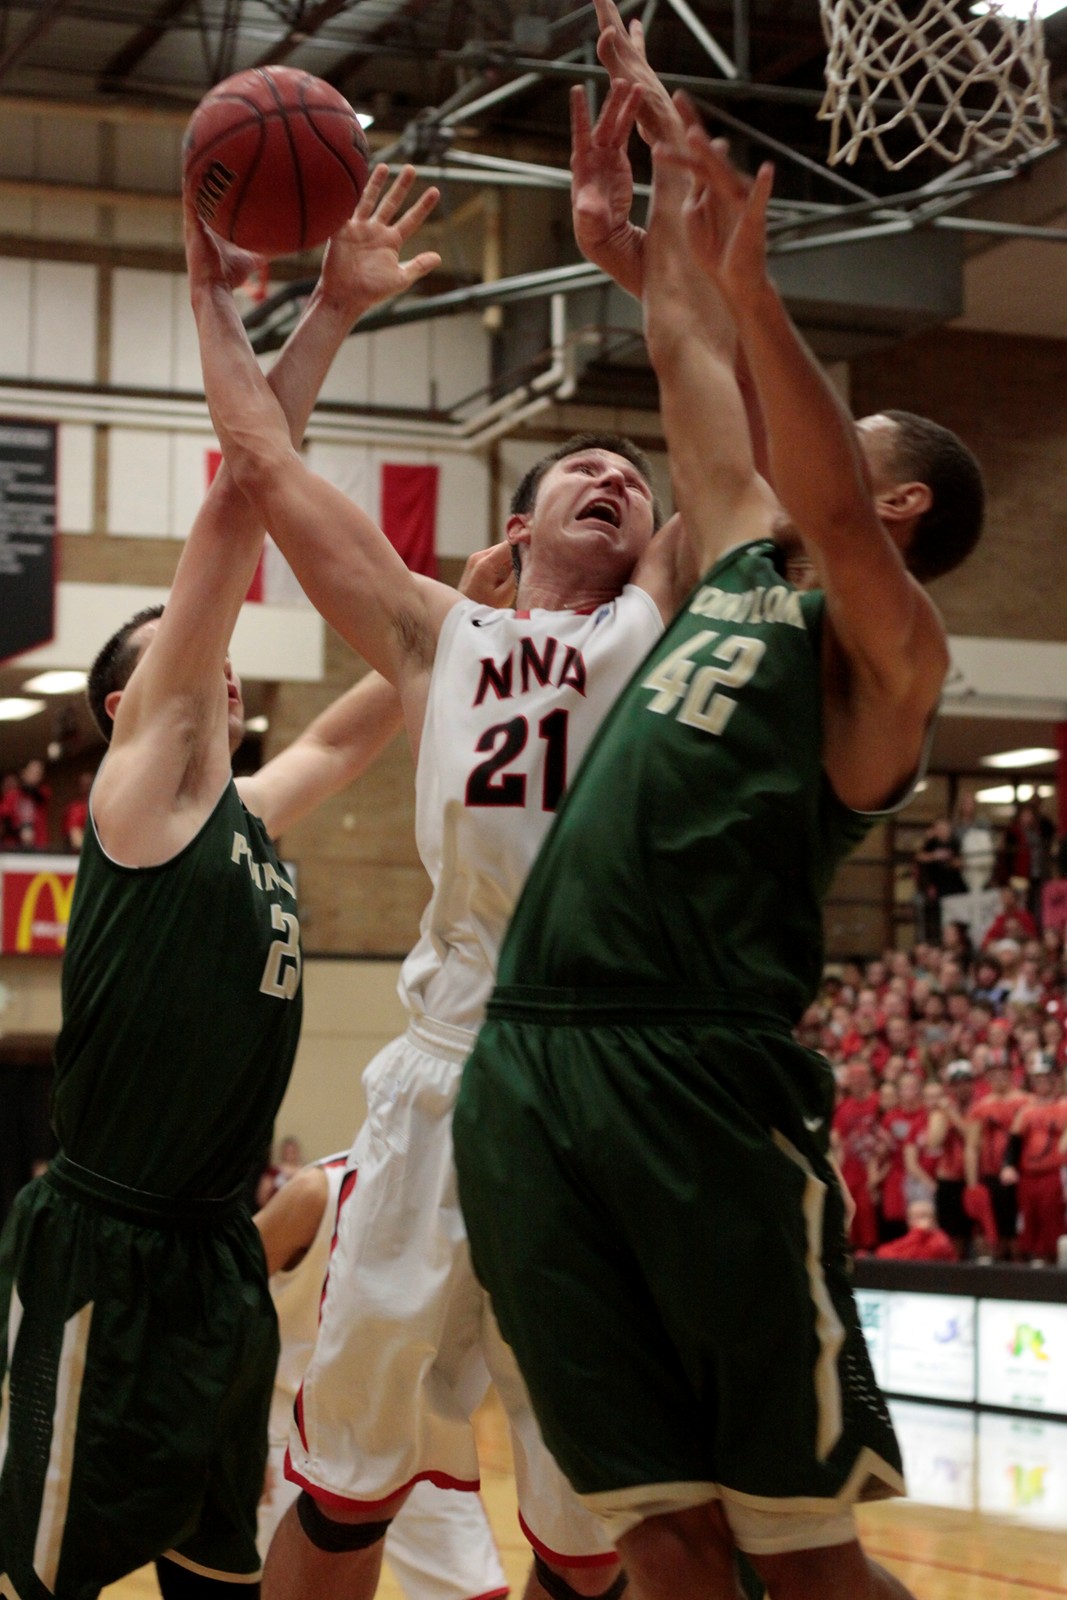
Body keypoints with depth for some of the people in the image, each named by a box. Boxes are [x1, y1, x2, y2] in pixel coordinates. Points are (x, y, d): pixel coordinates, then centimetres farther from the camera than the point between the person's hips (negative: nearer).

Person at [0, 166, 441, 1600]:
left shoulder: (249, 813, 14)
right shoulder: (143, 777, -6)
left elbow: (368, 719, 32)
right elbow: (238, 509, -12)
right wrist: (328, 314, -14)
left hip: (219, 1251, 8)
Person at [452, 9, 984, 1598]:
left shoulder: (884, 643, 2)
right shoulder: (741, 571, 22)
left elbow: (836, 510, -20)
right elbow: (685, 365, 28)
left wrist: (752, 288, -29)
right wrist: (665, 140, 32)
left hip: (703, 1084, -7)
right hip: (530, 1073, 7)